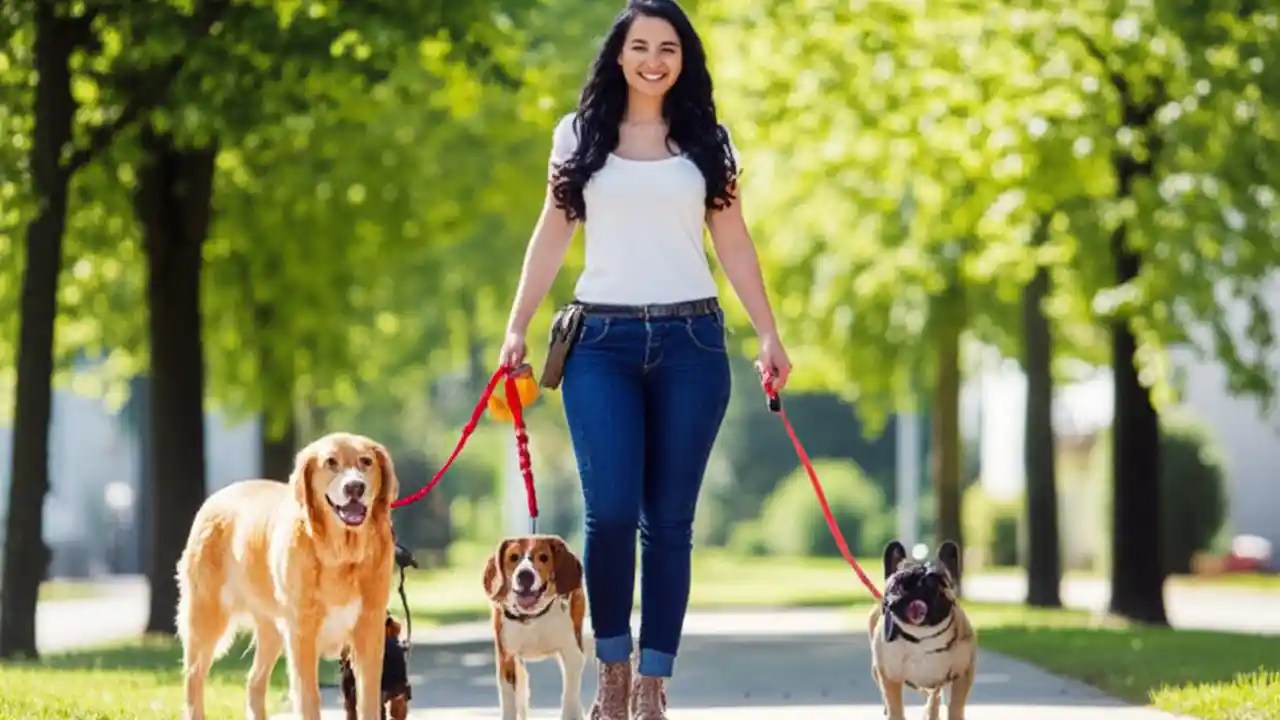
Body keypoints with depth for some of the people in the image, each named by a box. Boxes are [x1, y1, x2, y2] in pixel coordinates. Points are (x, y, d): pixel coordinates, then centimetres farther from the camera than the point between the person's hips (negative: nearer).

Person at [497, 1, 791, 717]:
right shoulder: (580, 136, 9)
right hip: (602, 341, -1)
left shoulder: (708, 141, 10)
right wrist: (517, 328, 4)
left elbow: (734, 243, 11)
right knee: (611, 512, -12)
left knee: (669, 520, 0)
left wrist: (769, 334, 4)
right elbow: (552, 237, 11)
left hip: (690, 341, 1)